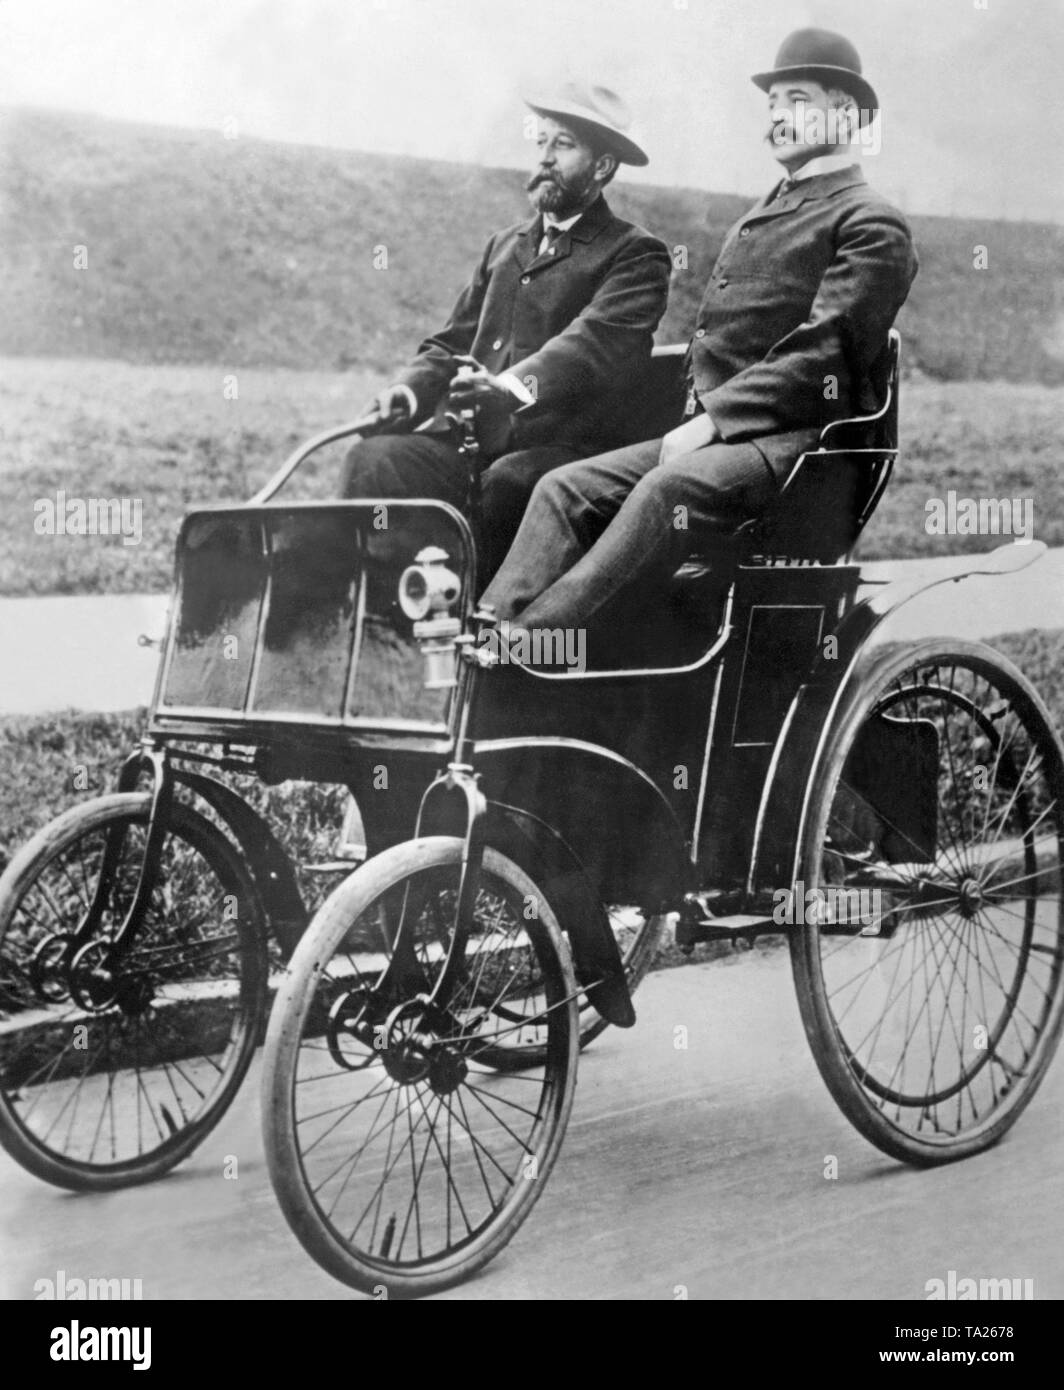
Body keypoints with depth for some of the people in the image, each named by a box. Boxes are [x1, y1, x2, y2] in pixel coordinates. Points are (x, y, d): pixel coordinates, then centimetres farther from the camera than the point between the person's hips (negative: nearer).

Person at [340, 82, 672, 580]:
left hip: (565, 446, -5)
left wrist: (515, 384, -34)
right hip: (472, 437, 5)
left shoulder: (635, 254, 5)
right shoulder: (504, 246, 27)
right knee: (374, 460, -22)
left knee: (505, 485, -37)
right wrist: (410, 389, -1)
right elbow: (451, 343, 24)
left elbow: (597, 339, -14)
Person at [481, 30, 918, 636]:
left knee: (671, 490, -36)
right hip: (715, 430, 9)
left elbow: (824, 351, -13)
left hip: (802, 438, -8)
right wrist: (700, 415, 4)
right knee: (565, 489, -12)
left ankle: (534, 643, -47)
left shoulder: (873, 224, 0)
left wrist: (713, 419, -19)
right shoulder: (760, 215, 28)